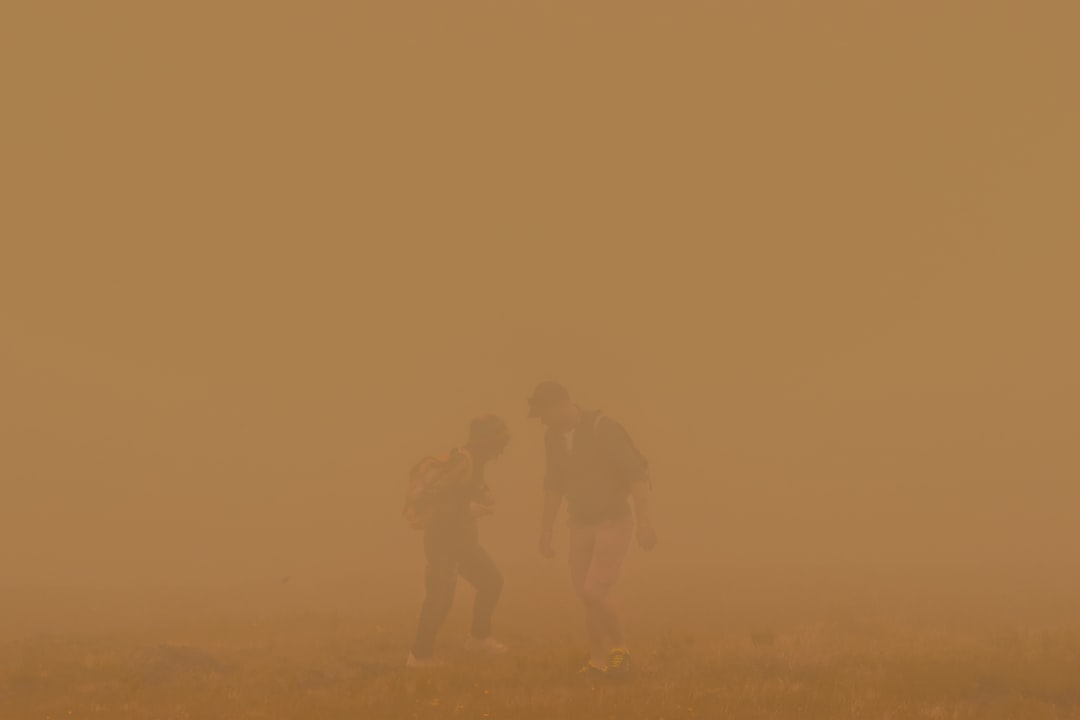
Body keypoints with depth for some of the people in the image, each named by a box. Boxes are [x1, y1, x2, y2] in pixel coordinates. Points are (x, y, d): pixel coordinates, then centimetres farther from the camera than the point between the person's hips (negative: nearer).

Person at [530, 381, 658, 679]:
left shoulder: (605, 429, -18)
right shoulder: (554, 438, 4)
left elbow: (636, 473, -22)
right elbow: (554, 485, 17)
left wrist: (644, 520, -29)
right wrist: (546, 531, 18)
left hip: (614, 523, -7)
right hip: (581, 526, 7)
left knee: (594, 593, -18)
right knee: (588, 598, 3)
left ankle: (618, 648, 3)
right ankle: (598, 662, 15)